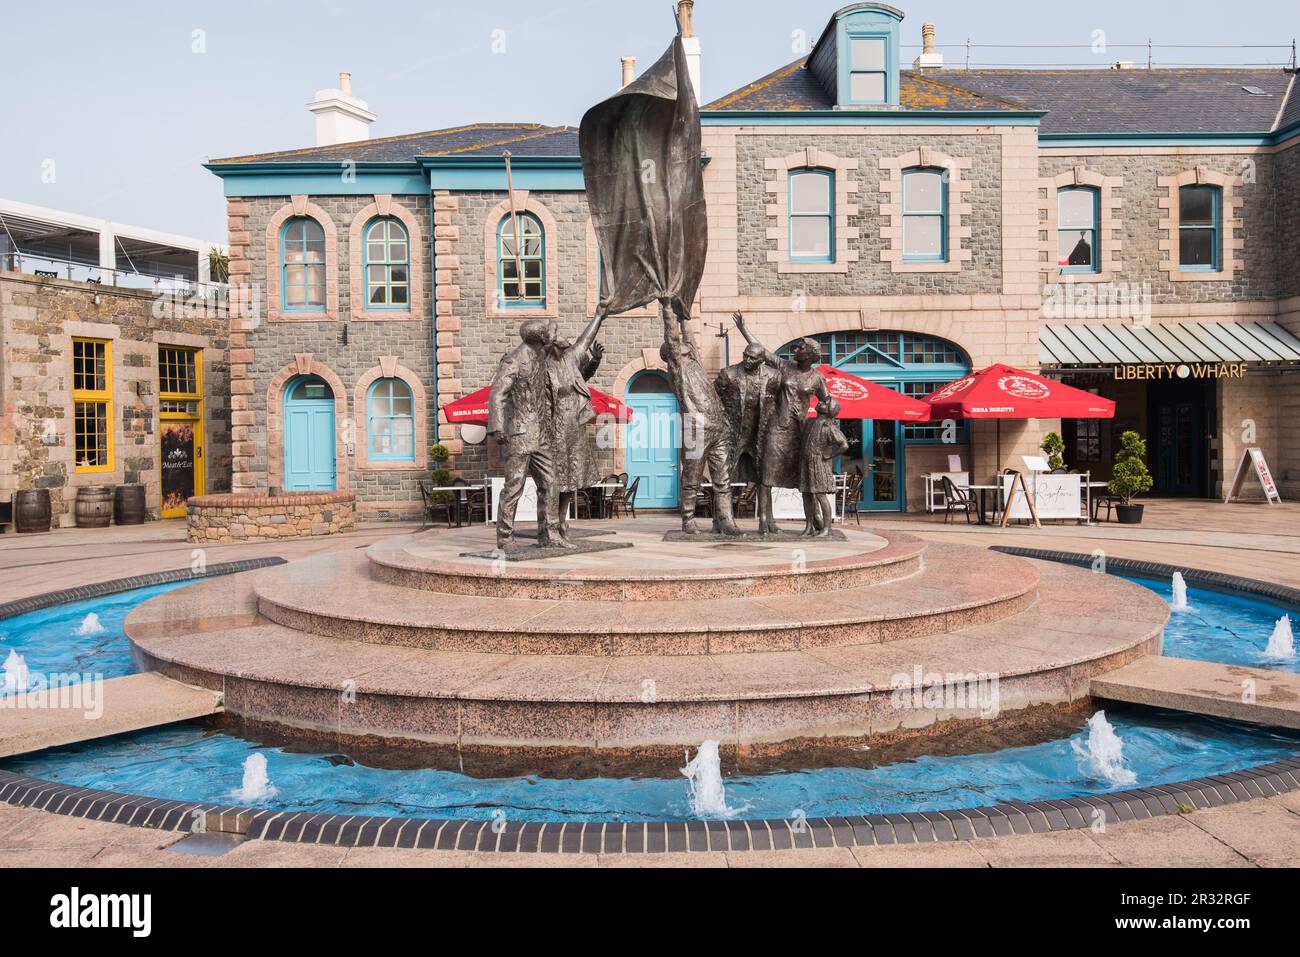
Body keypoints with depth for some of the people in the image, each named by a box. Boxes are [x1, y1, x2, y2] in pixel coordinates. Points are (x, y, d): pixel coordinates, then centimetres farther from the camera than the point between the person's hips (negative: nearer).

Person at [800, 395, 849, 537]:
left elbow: (845, 446, -21)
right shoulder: (808, 422, 9)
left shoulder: (830, 426, -14)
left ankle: (826, 529, -3)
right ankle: (809, 527, 14)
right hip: (806, 465, 7)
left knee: (820, 496, -8)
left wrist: (830, 456, -14)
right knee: (807, 495, 7)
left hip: (820, 465, -7)